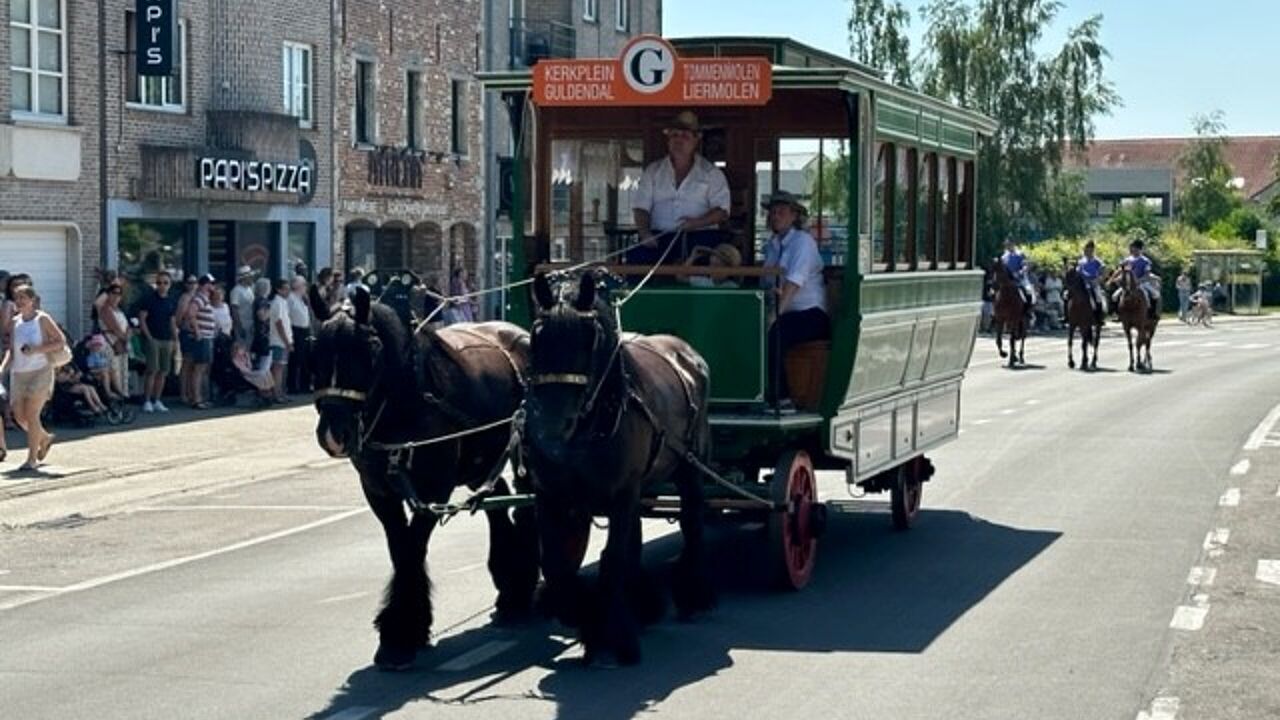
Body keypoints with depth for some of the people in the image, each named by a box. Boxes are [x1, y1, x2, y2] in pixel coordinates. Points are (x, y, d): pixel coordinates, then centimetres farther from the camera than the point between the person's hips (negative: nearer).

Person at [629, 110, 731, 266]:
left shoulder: (711, 173, 12)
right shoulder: (653, 171, 19)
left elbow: (722, 211, 3)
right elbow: (641, 207, 10)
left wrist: (698, 222, -16)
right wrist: (644, 232, -10)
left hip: (699, 237, -1)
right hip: (659, 238, 1)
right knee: (637, 255, -29)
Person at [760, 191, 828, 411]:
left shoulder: (803, 240, -5)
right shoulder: (771, 246, 18)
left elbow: (795, 280, -19)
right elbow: (765, 283, 12)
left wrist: (779, 312, -31)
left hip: (811, 313, -6)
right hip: (787, 315, 6)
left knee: (773, 334, -32)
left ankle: (781, 398, -26)